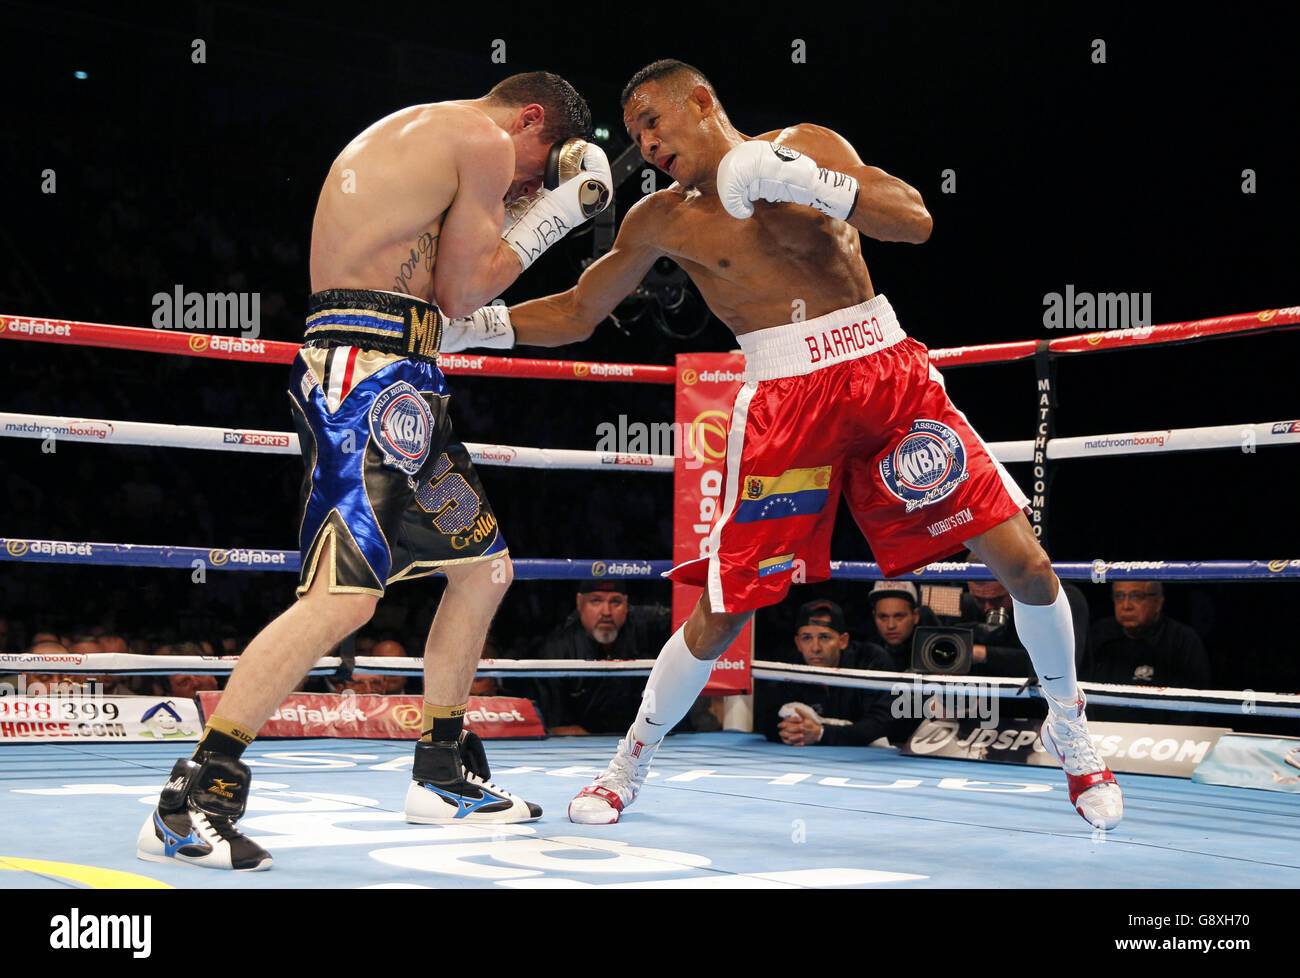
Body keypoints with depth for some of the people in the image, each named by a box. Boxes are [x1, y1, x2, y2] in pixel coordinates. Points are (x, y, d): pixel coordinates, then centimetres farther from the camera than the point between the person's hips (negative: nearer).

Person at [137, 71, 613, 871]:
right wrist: (552, 213, 7)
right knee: (345, 593, -21)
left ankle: (444, 776, 26)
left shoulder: (411, 136, 27)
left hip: (400, 383, 11)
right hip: (365, 374, -11)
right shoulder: (485, 139, -2)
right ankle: (189, 802, -20)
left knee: (485, 565, 18)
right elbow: (460, 289, -4)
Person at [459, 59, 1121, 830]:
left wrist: (805, 181, -22)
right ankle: (631, 764, 20)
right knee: (723, 613, -4)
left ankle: (1070, 732, 20)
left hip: (889, 371, 1)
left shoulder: (809, 147, 4)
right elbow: (577, 314, 14)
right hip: (786, 403, 0)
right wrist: (473, 319, 2)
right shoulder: (664, 220, 6)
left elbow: (915, 221, -9)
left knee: (1024, 562, -4)